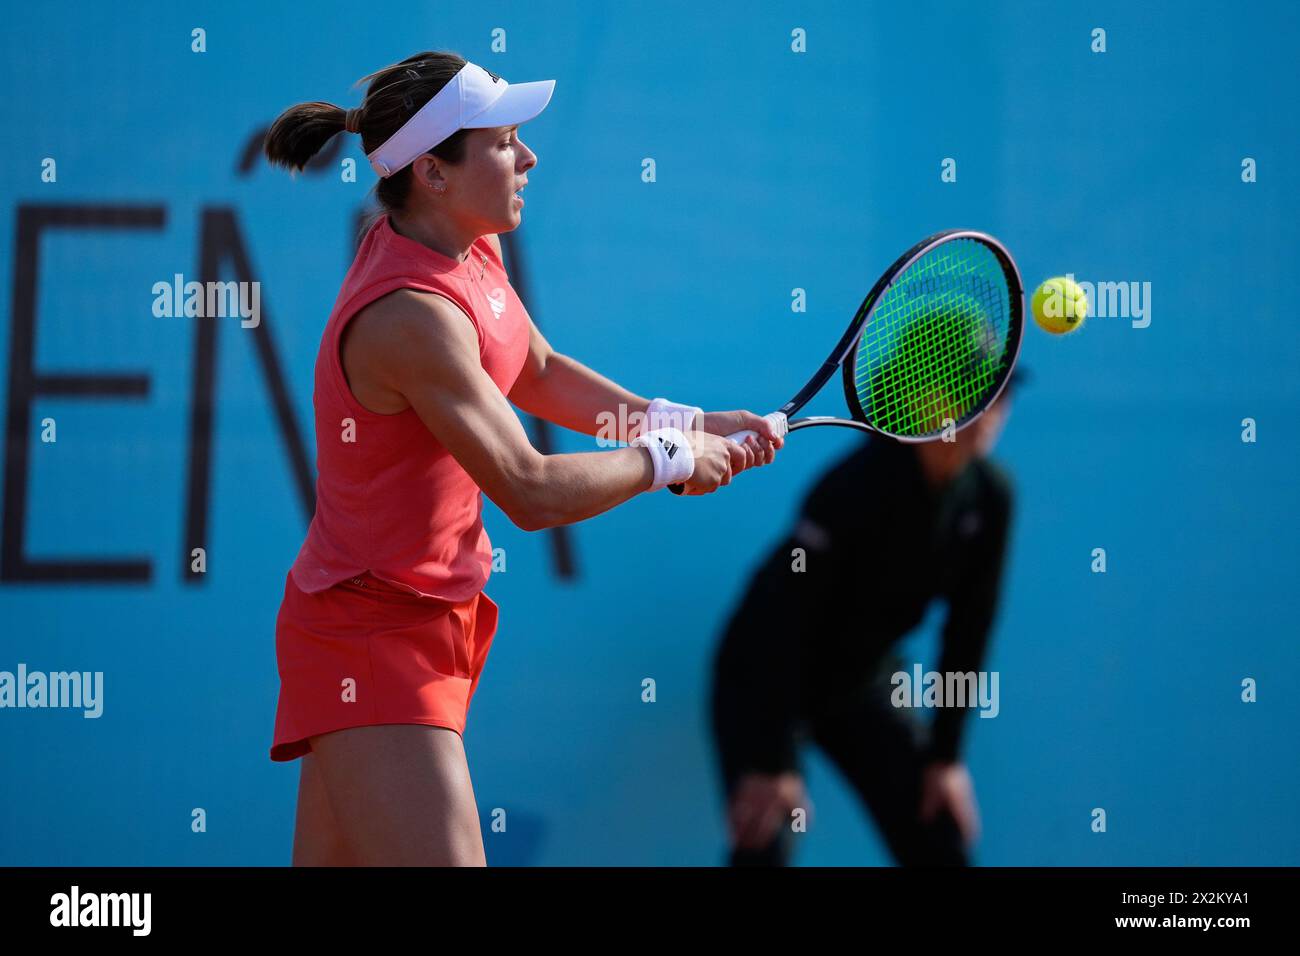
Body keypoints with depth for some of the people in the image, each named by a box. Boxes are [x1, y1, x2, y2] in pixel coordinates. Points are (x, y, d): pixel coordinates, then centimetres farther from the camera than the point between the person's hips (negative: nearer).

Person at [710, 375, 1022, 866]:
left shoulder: (989, 495, -11)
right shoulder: (857, 486, -29)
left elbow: (967, 629, -3)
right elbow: (781, 622, -29)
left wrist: (945, 754, -4)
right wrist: (772, 763, -29)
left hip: (865, 679, 6)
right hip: (765, 679, -6)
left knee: (941, 846, 2)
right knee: (764, 848, -19)